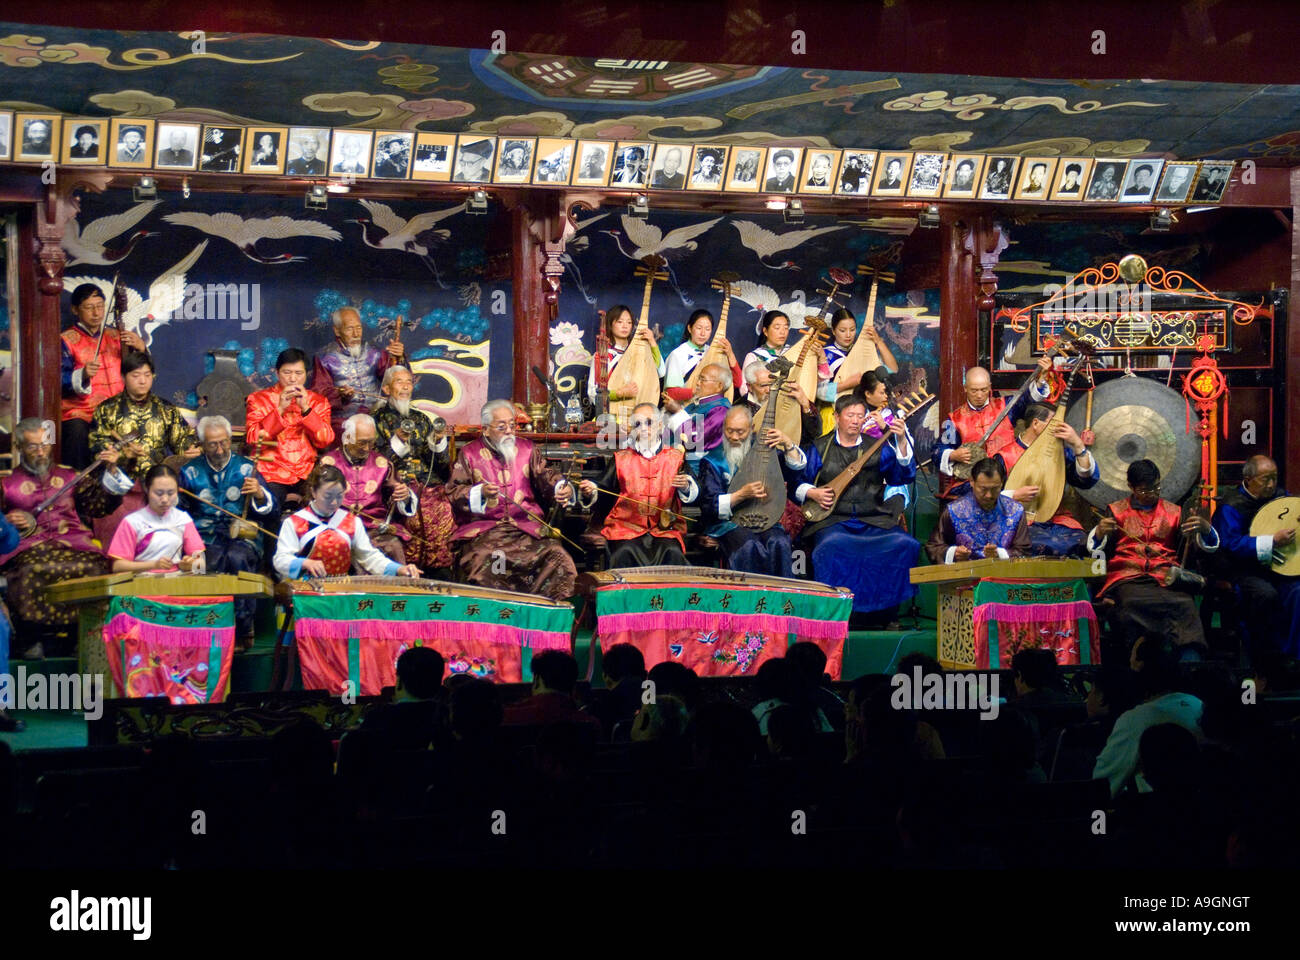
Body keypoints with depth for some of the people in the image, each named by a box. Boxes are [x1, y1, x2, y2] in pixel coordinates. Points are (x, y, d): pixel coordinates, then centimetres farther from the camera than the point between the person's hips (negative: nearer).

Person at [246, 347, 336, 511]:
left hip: (307, 475, 2)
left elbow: (325, 441, 0)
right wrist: (280, 409, -11)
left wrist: (305, 408, -8)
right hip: (272, 476, -2)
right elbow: (253, 438, -4)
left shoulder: (318, 402, 14)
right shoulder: (259, 399, 10)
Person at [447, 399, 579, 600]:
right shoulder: (470, 453, 8)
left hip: (527, 526, 2)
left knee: (556, 556, -23)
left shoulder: (527, 449, 16)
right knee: (481, 558, -34)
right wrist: (479, 493, -16)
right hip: (483, 528, -2)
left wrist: (563, 488, -9)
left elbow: (546, 477, 13)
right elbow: (453, 493, 3)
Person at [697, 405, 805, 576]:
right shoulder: (713, 461, 3)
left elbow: (798, 466, 6)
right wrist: (741, 495, -20)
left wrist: (787, 443, -12)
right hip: (726, 523, -2)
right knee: (749, 546, -34)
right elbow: (709, 505, -6)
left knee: (780, 543, -29)